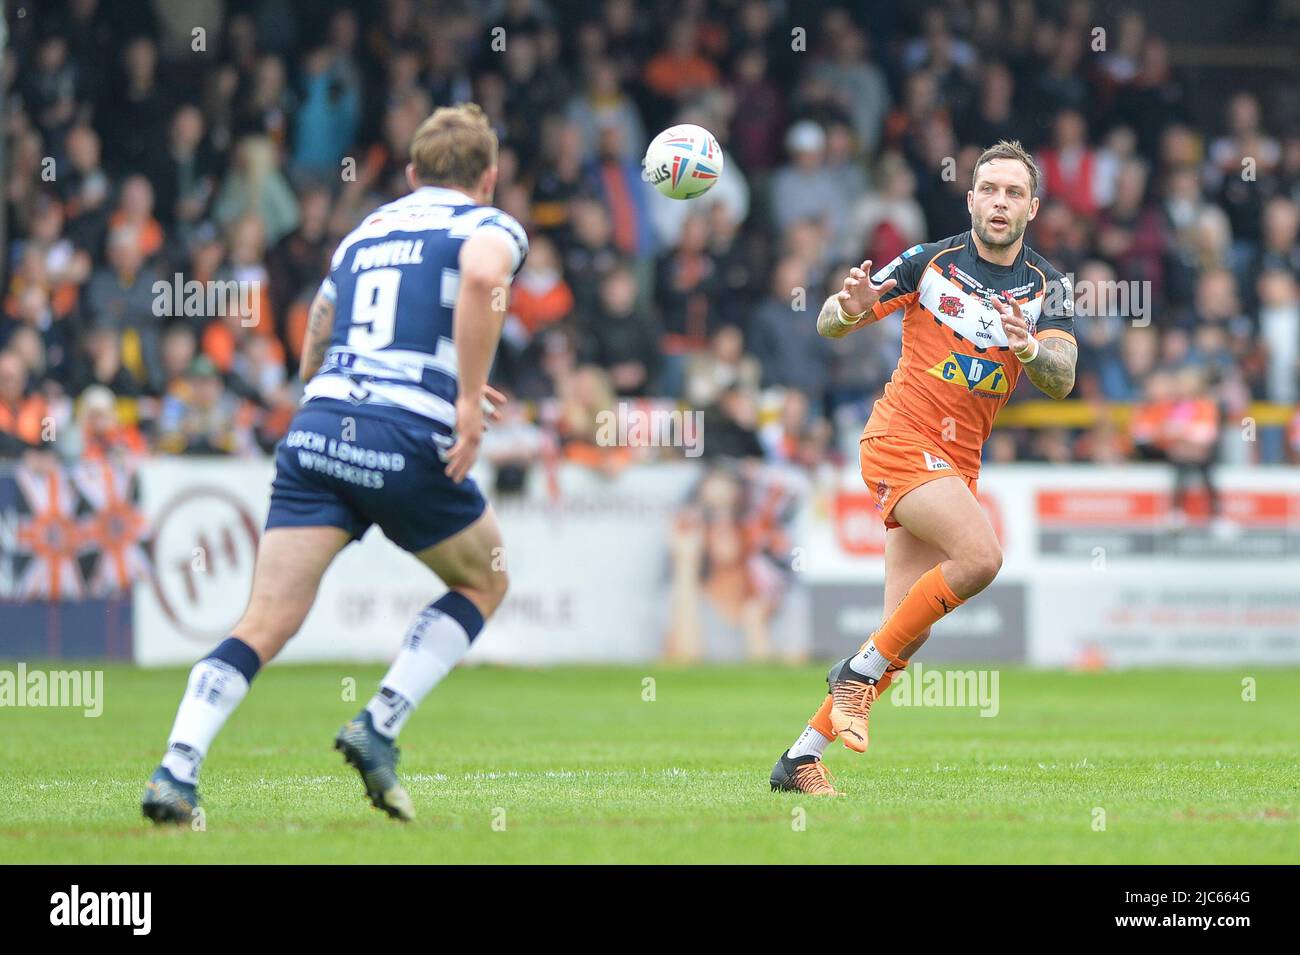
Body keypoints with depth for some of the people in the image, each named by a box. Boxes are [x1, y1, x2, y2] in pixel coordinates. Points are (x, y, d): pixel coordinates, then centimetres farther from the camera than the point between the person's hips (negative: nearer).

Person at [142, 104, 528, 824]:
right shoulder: (488, 226, 9)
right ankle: (378, 728, 7)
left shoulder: (364, 231, 26)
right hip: (407, 441, -4)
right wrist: (468, 396, -14)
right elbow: (481, 278, -17)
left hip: (318, 428, 4)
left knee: (264, 627, -1)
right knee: (483, 582, 22)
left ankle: (175, 770, -20)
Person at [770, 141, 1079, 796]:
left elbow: (1062, 380, -7)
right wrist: (850, 309, -21)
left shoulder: (1046, 287, 7)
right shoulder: (930, 262, -1)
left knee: (907, 635, -1)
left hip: (958, 464, 5)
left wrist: (1029, 349, -29)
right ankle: (859, 671, -13)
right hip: (901, 439, -5)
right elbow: (828, 324, 3)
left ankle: (803, 757, 7)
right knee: (979, 555, -28)